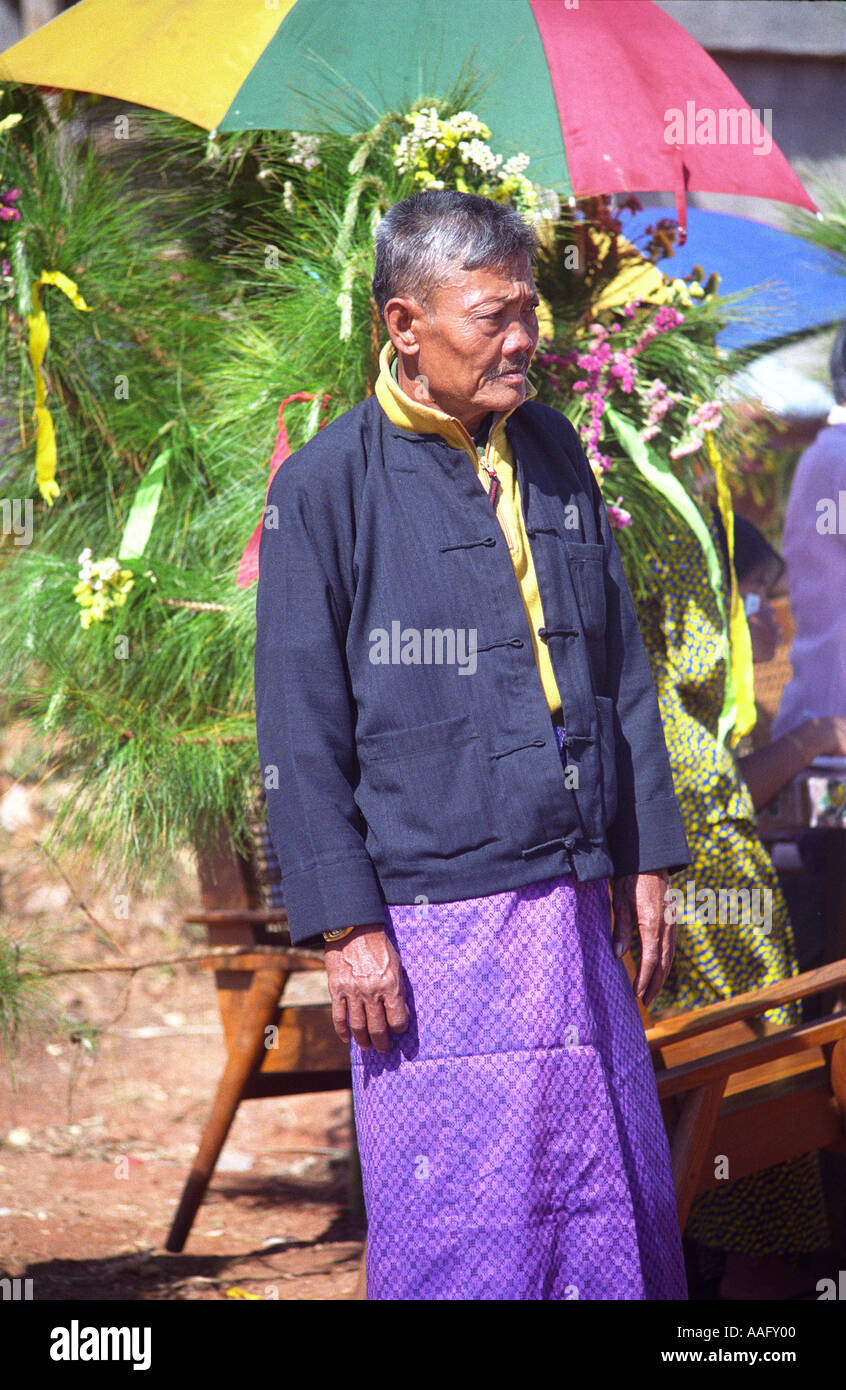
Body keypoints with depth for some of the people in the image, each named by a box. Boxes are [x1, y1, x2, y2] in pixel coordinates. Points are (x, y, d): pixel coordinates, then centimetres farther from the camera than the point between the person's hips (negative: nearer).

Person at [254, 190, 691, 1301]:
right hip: (432, 927, -6)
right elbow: (299, 728, -6)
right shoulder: (326, 486, -5)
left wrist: (646, 855, 13)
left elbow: (620, 665, 18)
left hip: (572, 911, 6)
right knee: (460, 1239, -3)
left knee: (616, 1200, 8)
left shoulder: (552, 453, 12)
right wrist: (347, 925, -11)